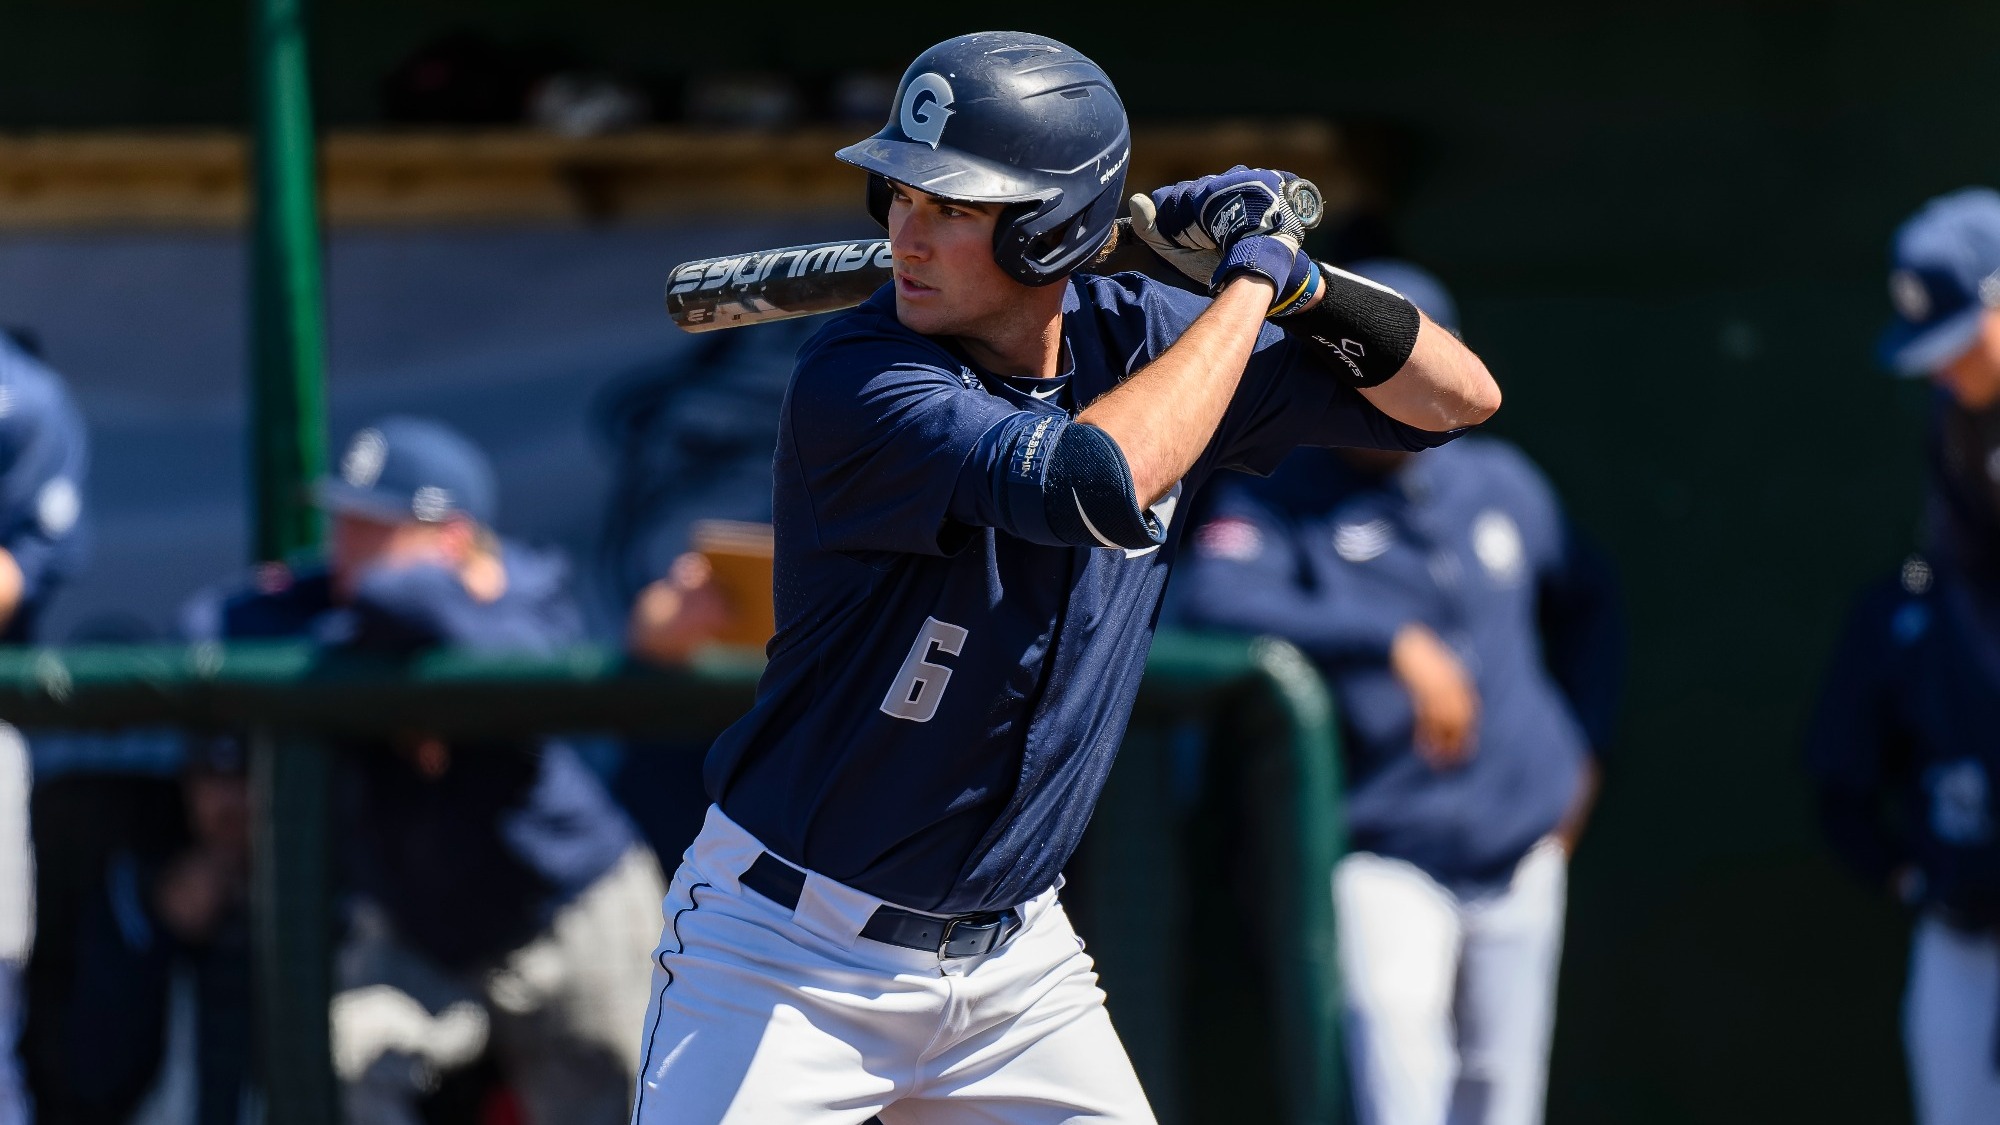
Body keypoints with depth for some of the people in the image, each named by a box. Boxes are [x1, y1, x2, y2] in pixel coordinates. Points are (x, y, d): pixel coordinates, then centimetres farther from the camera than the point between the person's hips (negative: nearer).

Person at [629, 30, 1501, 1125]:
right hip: (788, 959, -5)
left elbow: (1457, 397, 5)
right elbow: (1097, 484, -38)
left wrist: (1301, 284, -12)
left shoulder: (1133, 337, -1)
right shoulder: (859, 380, -21)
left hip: (1014, 960, 5)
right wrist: (1249, 282, -25)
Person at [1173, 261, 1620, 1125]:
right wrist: (1394, 643, -34)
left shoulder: (1502, 486, 11)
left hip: (1520, 855, 6)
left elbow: (1586, 604, 30)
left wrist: (1582, 747, 22)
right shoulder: (1276, 502, -7)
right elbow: (1216, 608, -29)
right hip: (1382, 859, -6)